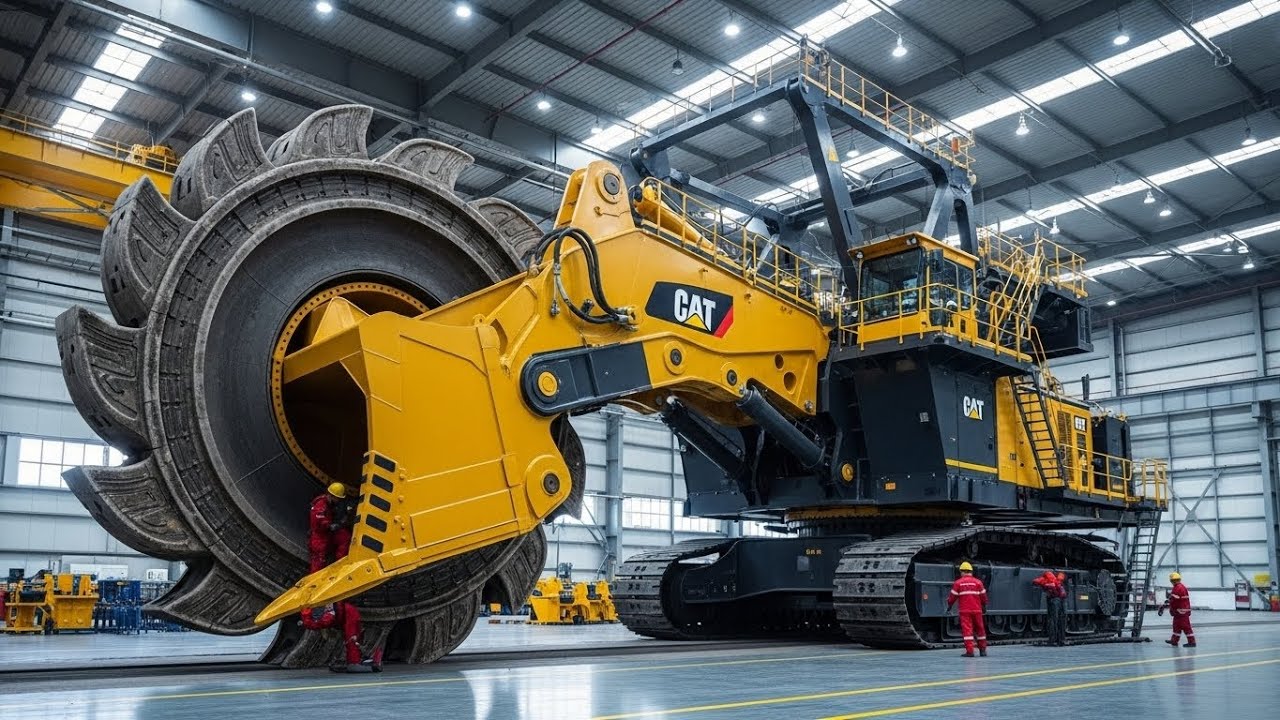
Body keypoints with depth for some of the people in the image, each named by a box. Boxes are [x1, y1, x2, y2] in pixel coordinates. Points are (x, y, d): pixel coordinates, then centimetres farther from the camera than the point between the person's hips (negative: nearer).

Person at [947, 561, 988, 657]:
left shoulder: (958, 583, -1)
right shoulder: (978, 582, 3)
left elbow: (953, 596, 2)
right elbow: (983, 596, 8)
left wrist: (949, 605, 19)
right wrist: (984, 606, 24)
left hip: (964, 611, -2)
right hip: (977, 610, 2)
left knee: (967, 630, -3)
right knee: (980, 629, 14)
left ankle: (969, 651, -9)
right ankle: (982, 650, 22)